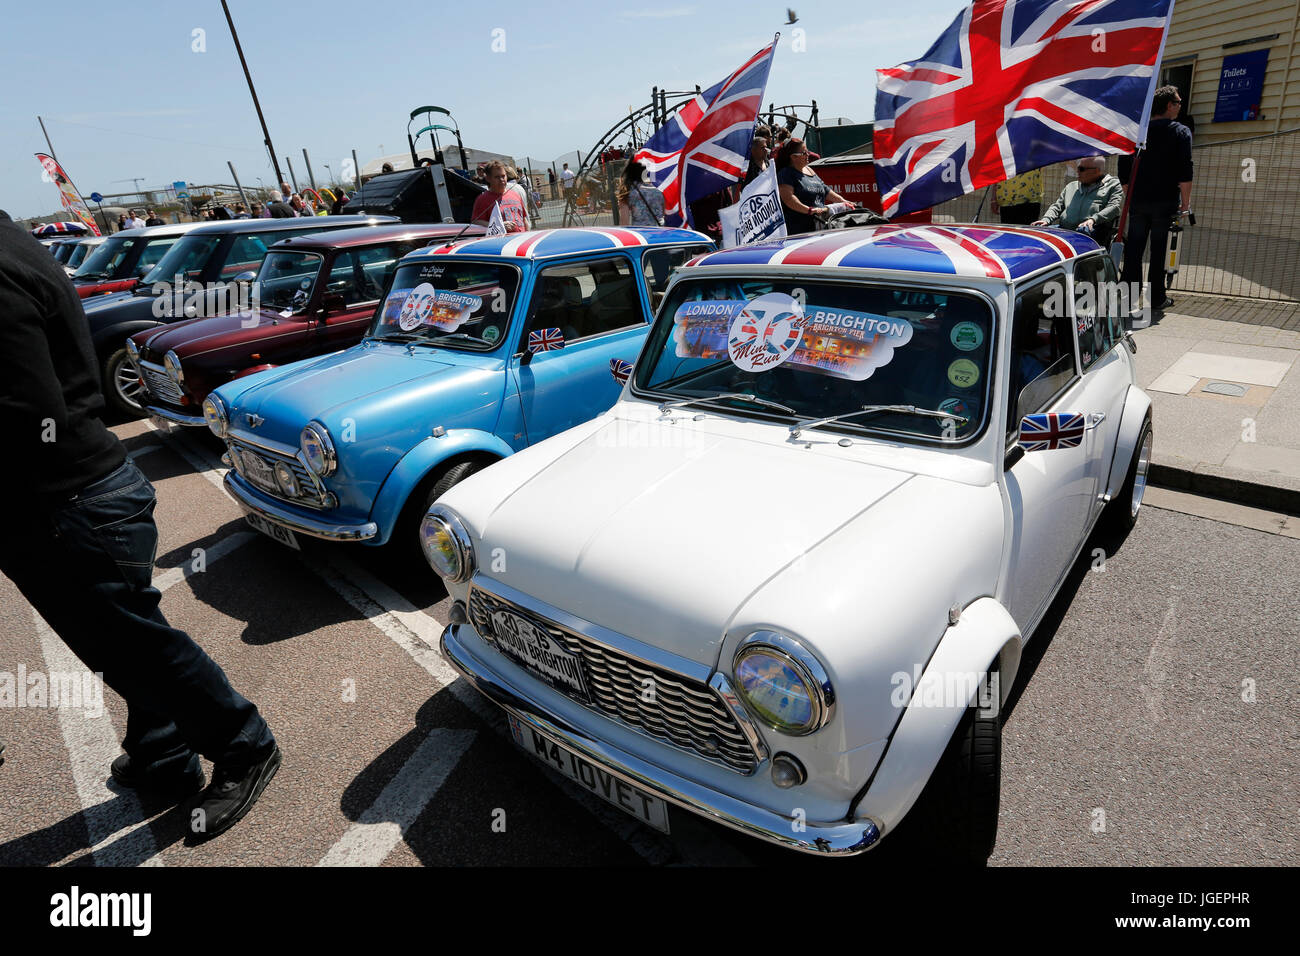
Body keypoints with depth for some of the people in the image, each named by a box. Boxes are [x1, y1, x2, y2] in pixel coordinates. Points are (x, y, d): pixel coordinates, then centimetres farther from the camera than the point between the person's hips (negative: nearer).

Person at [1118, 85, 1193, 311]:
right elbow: (1185, 171, -9)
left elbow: (1123, 168, 10)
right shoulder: (1180, 132, -2)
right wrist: (1185, 203, -4)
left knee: (1133, 249, 5)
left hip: (1138, 200, 3)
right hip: (1165, 201, -3)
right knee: (1158, 250, 1)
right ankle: (1156, 299, 6)